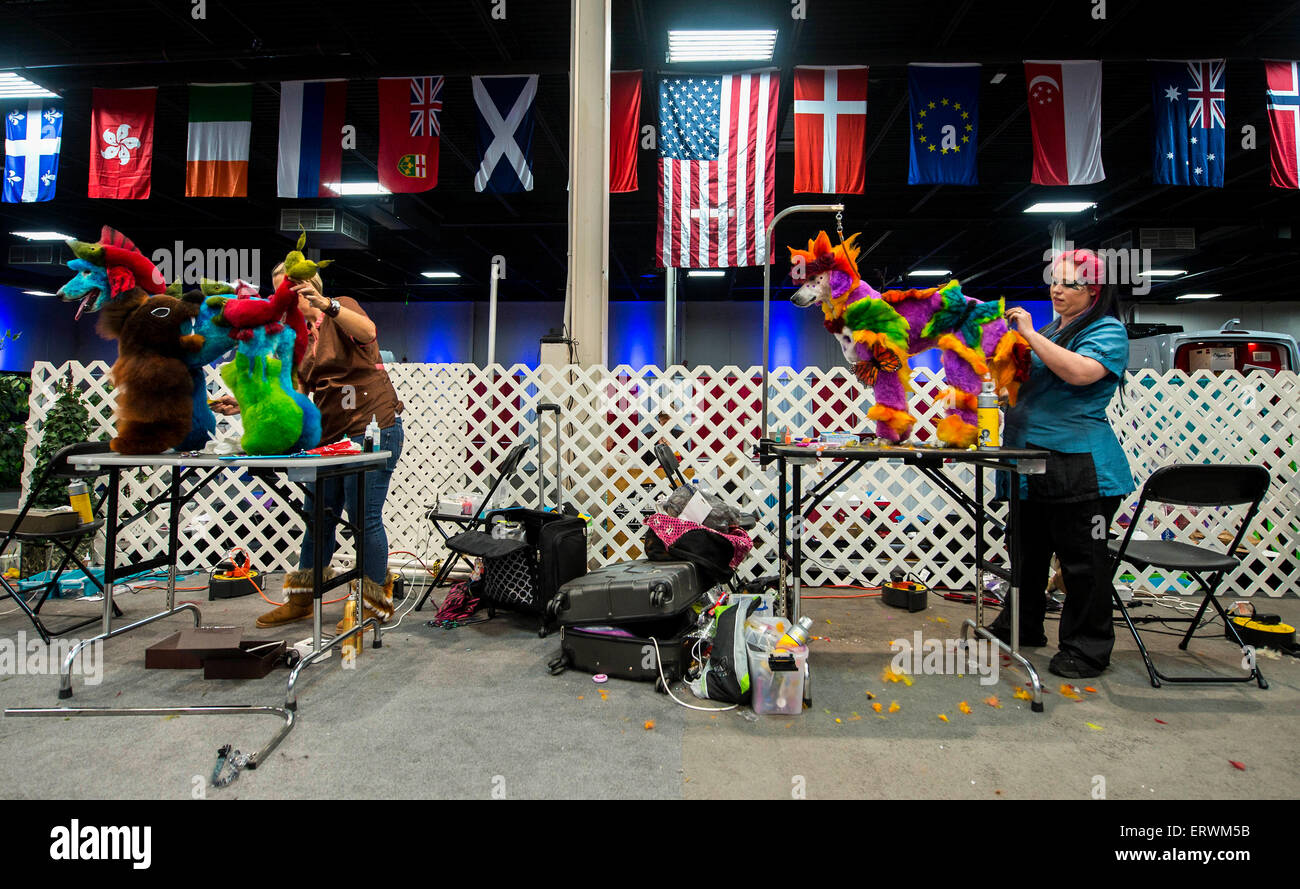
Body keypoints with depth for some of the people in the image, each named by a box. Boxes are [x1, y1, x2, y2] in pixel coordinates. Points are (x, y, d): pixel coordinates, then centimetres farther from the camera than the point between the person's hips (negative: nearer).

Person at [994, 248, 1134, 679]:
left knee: (1082, 559, 2)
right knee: (1028, 550, 18)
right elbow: (1023, 379, 23)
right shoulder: (1051, 329, 17)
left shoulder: (1108, 331, -6)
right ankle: (1021, 626, 33)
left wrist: (1030, 335, -21)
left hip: (1079, 467, -8)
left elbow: (1080, 372, -26)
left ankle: (1086, 648, 15)